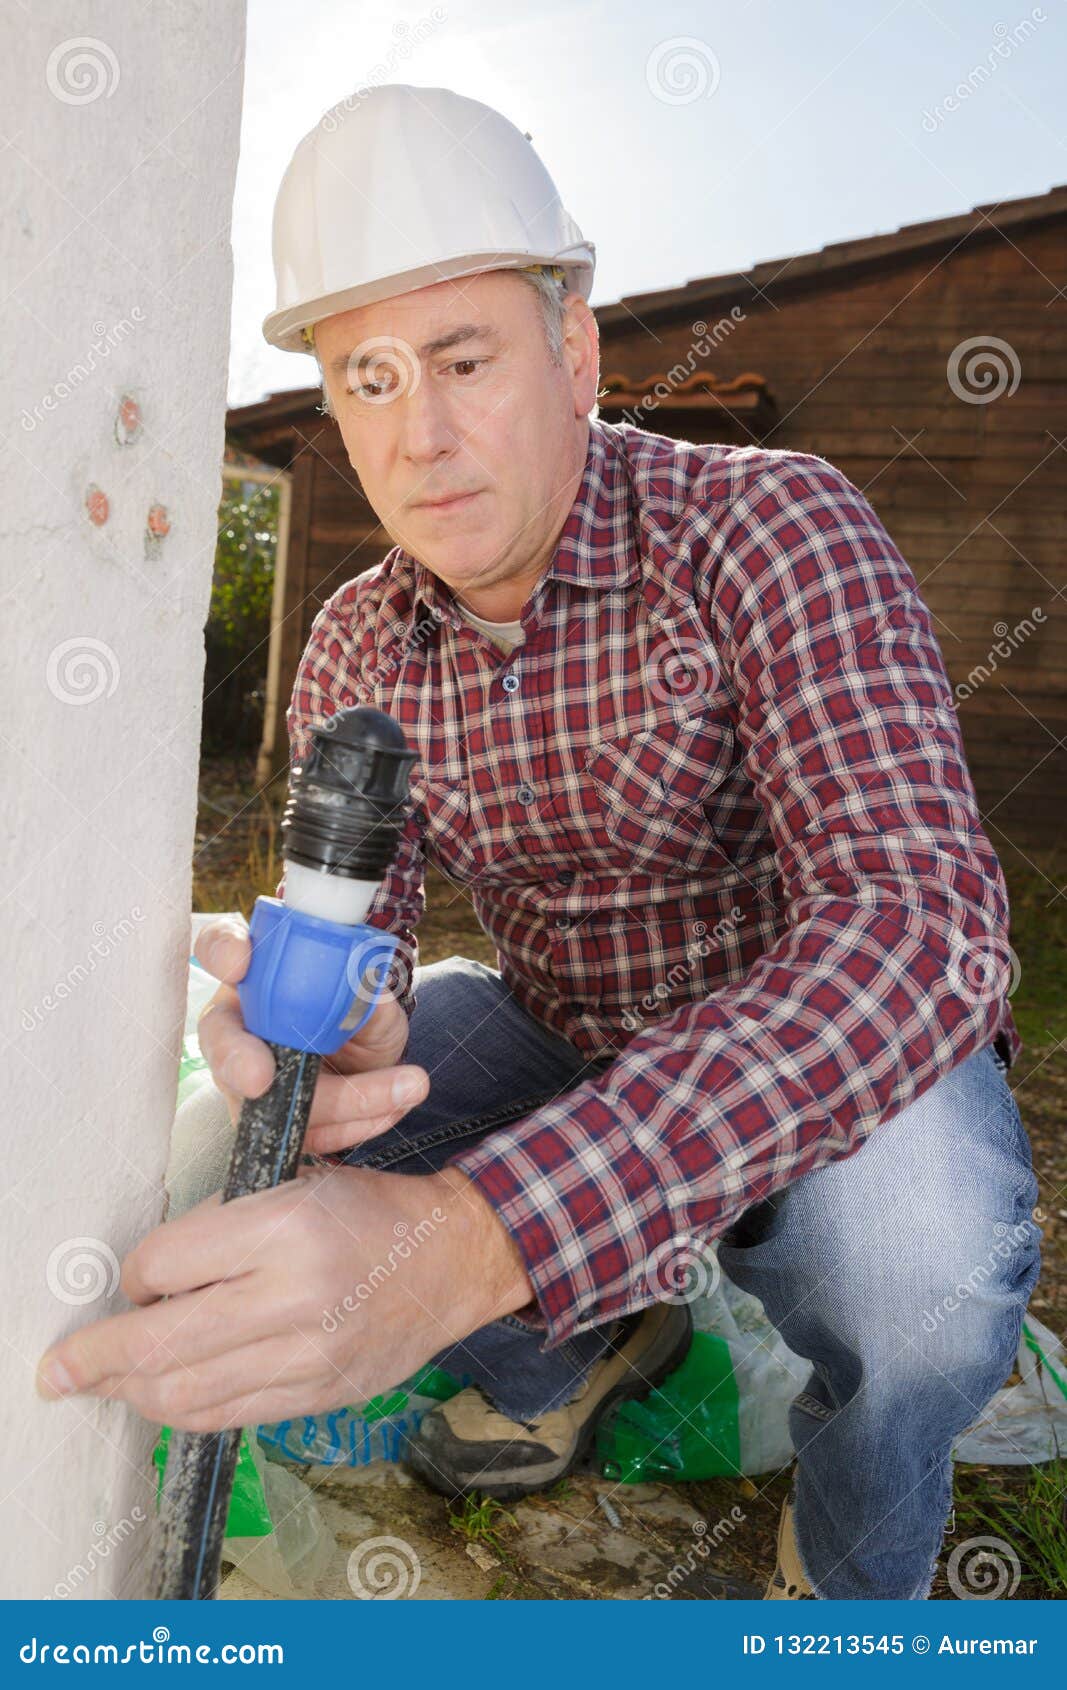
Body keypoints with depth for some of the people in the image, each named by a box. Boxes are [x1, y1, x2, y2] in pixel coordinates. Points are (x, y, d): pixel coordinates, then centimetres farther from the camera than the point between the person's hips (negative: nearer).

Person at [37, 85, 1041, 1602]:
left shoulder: (771, 528, -24)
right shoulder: (355, 648, -6)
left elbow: (919, 920, -39)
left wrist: (470, 1235, -51)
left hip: (843, 1053, -4)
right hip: (559, 1035, 5)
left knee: (915, 1249, -36)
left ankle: (856, 1559, 3)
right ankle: (587, 1347, 15)